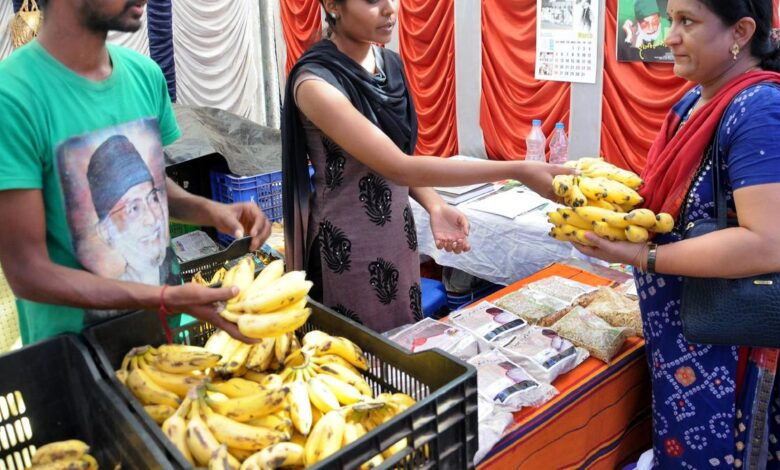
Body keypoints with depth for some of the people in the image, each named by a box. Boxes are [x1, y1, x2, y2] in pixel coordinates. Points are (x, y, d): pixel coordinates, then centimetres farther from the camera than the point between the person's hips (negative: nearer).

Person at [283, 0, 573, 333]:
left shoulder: (390, 63, 1)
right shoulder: (316, 82, -22)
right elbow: (399, 167, -28)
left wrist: (435, 207, -10)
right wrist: (518, 171, -30)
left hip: (398, 233, 7)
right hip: (347, 244, -6)